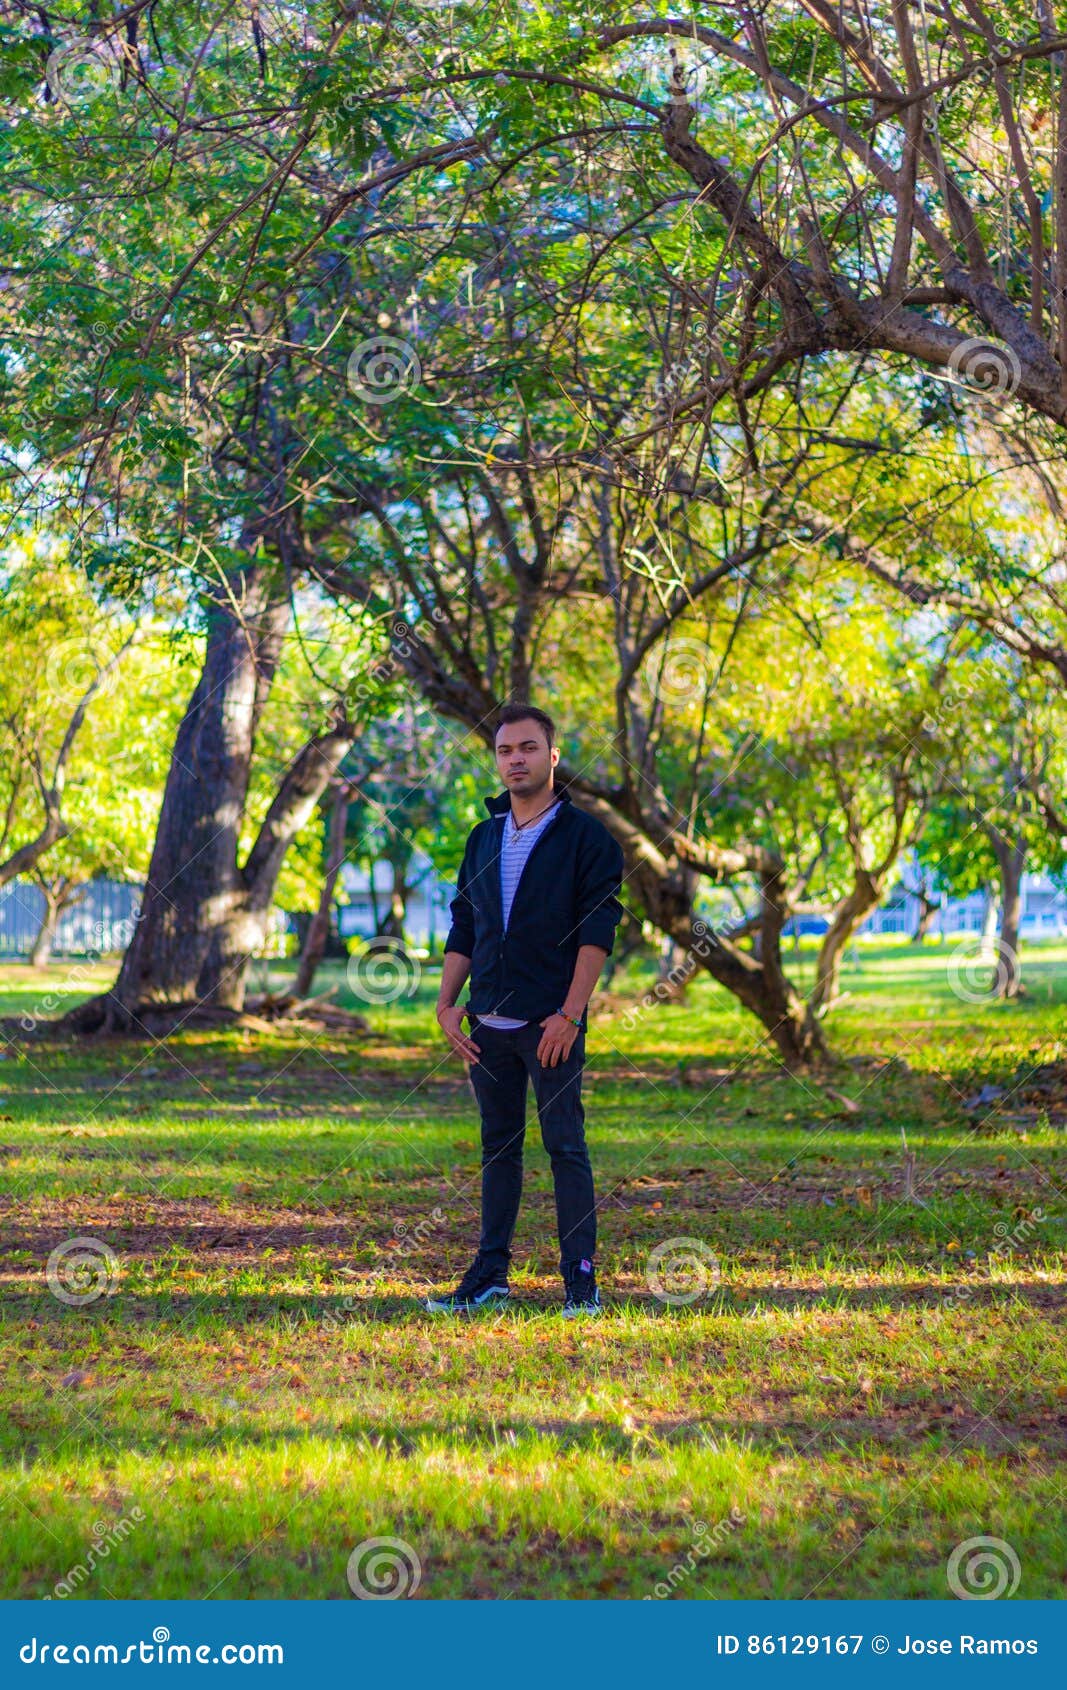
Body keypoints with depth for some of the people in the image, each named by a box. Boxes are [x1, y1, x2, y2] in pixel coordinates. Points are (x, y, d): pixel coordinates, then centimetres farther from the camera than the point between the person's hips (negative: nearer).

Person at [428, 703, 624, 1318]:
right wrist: (447, 1003, 6)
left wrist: (570, 1013, -16)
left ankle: (581, 1279, 1)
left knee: (566, 1146, -3)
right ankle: (490, 1277, 15)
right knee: (499, 1146, 10)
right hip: (488, 1024, 5)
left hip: (551, 1023, -5)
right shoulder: (484, 838, 15)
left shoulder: (586, 836, -2)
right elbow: (464, 927, 17)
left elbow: (598, 931, -9)